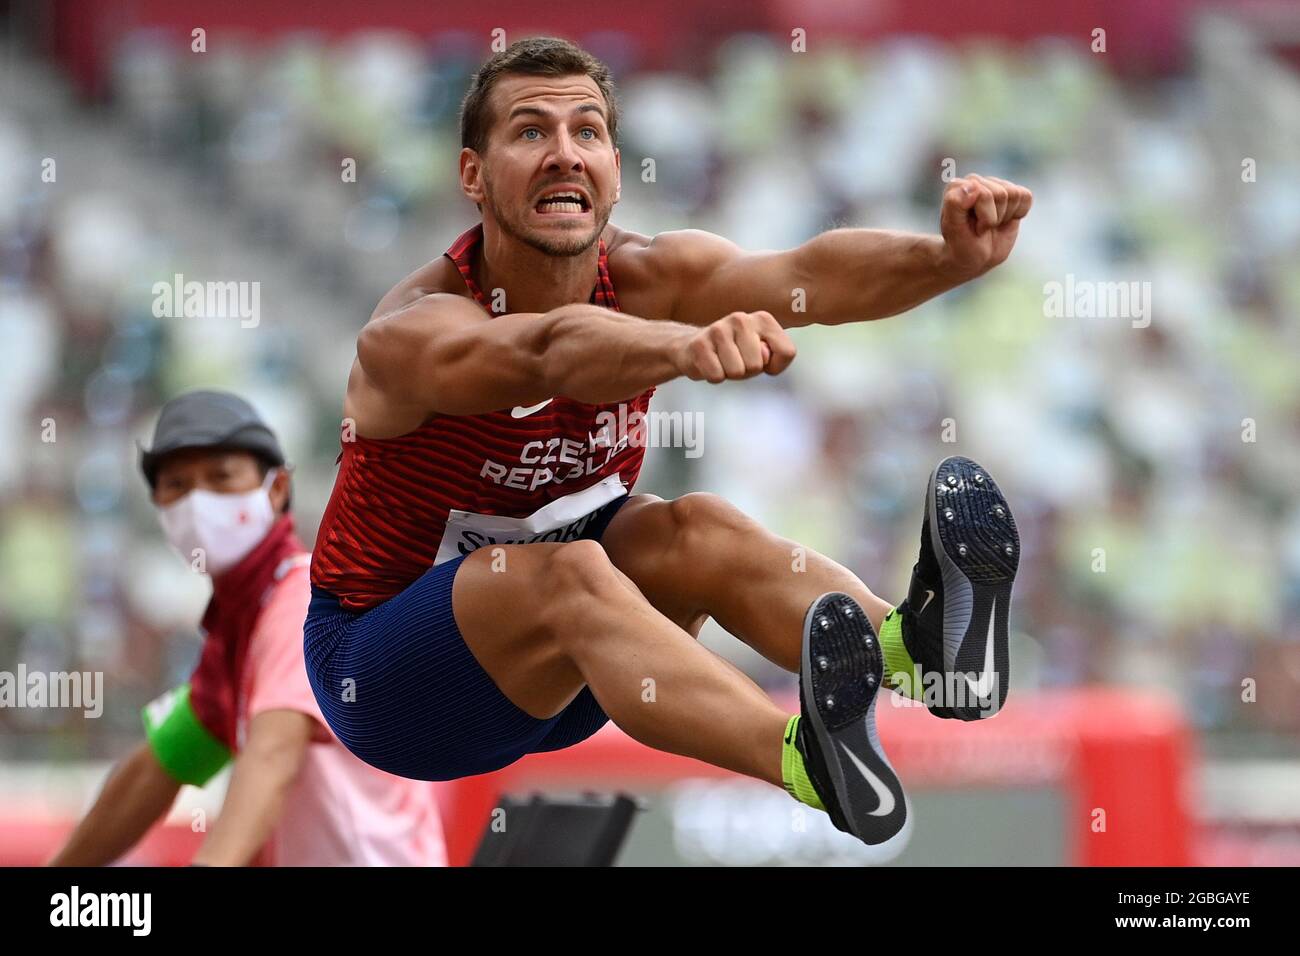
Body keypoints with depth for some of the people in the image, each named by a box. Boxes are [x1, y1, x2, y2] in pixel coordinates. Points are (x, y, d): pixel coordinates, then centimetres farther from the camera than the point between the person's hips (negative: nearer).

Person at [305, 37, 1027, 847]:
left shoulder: (646, 278, -11)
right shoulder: (414, 333, -25)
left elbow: (807, 274, -31)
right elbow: (551, 351, -49)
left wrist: (951, 256, -51)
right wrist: (689, 346, -69)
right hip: (383, 668, -6)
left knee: (697, 529, -22)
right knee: (567, 572, -33)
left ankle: (916, 643, -50)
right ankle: (808, 761, -59)